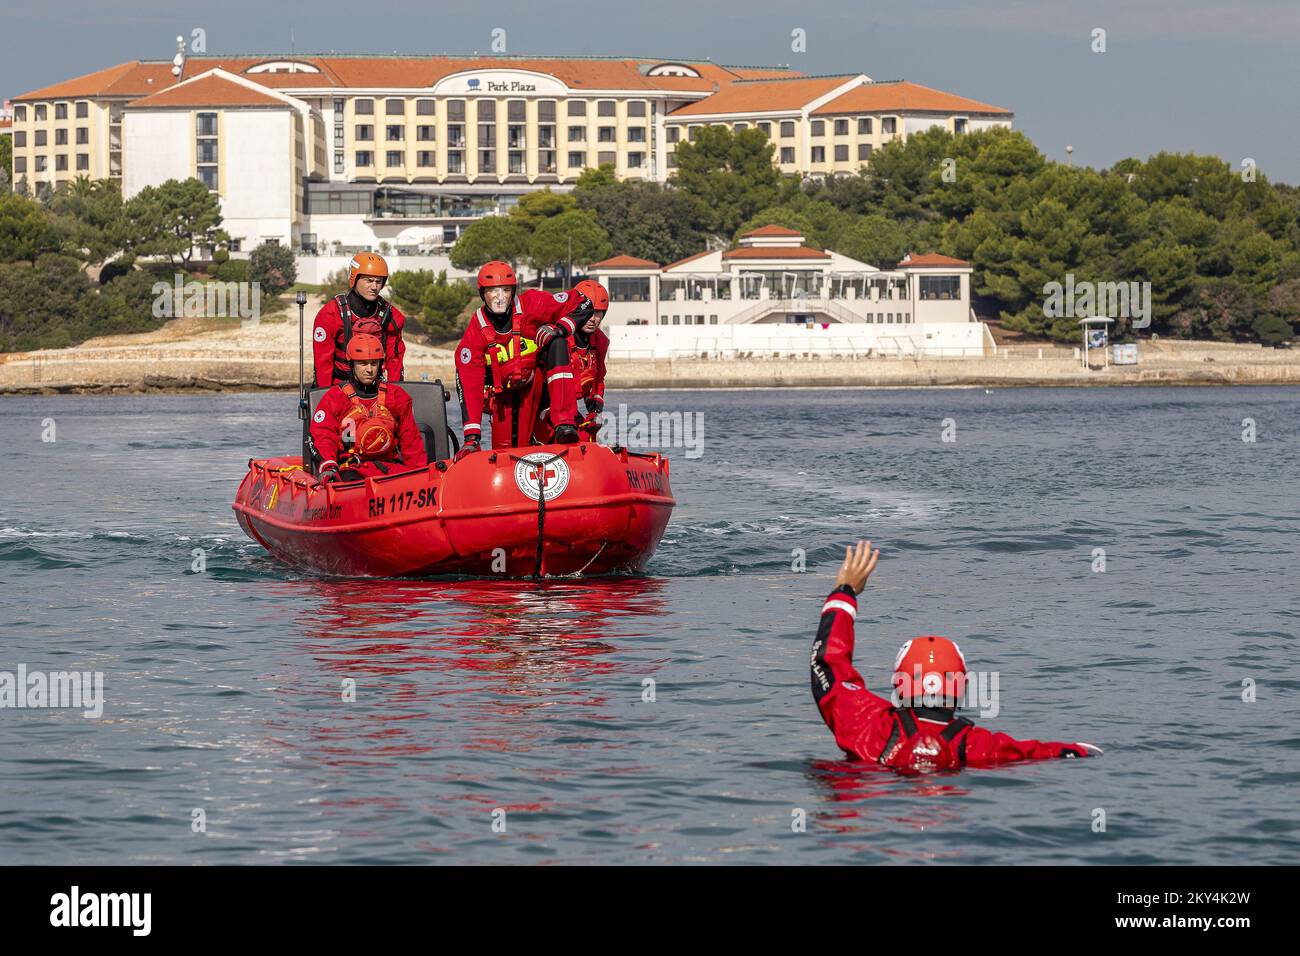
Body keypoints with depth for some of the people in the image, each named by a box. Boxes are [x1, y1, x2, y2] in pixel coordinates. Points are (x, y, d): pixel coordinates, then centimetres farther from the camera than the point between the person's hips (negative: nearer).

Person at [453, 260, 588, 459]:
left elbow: (581, 303, -11)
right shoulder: (476, 331, -16)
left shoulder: (531, 304, -17)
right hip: (505, 390, 1)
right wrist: (471, 438, -27)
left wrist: (560, 327, -30)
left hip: (540, 378, -1)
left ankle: (564, 425, -39)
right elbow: (469, 385, -20)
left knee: (557, 343, -29)